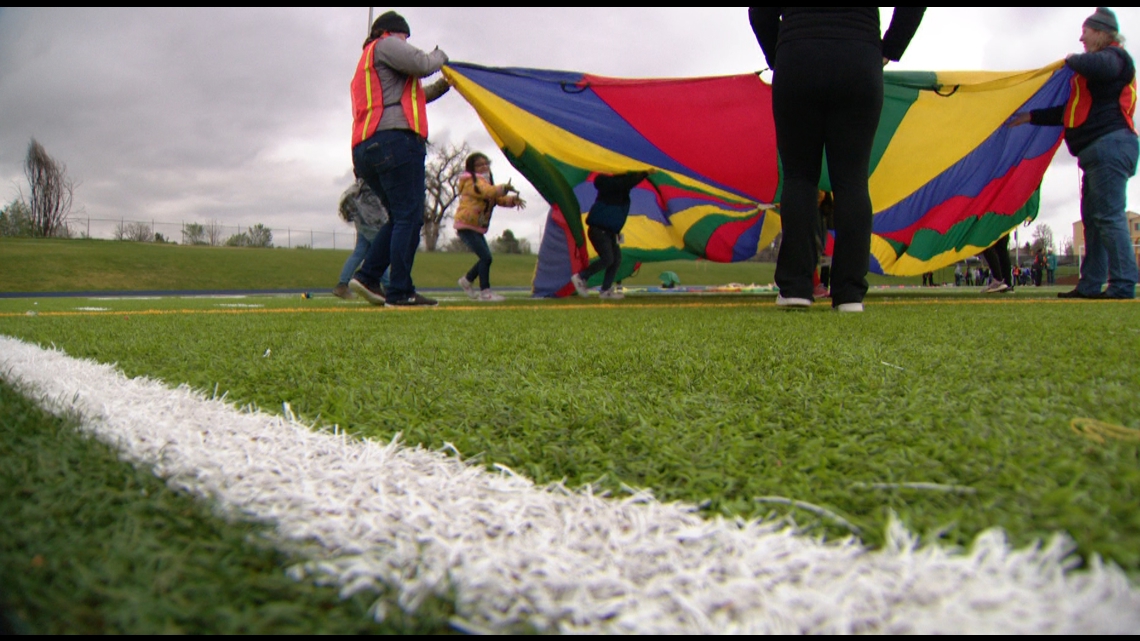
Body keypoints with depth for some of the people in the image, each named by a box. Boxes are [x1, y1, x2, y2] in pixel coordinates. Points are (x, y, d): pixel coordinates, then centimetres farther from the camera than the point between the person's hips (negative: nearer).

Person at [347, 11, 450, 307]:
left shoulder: (365, 62, 33)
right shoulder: (386, 45, 5)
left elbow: (405, 98, 32)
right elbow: (423, 65, -8)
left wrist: (441, 87, 32)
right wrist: (440, 56, 14)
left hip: (364, 149, 10)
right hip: (395, 140, -10)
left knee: (399, 217, 15)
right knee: (408, 217, -10)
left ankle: (367, 276, 6)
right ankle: (400, 292, -12)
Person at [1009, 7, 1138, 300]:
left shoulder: (1115, 56, -1)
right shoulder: (1097, 65, 28)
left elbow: (1098, 66, -29)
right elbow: (1073, 112, 32)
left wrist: (1072, 60, -9)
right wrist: (1030, 117, 31)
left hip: (1109, 145, -11)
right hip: (1098, 151, 11)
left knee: (1109, 215, -14)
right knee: (1093, 218, 7)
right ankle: (1090, 285, 8)